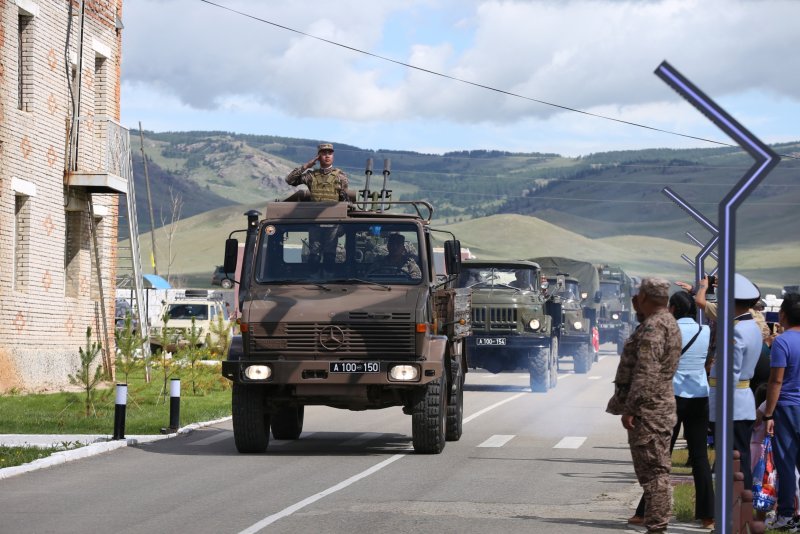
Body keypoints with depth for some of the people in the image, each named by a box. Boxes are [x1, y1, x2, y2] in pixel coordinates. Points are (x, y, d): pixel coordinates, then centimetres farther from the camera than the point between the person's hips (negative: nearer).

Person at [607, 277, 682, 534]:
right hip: (657, 408, 11)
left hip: (648, 409, -11)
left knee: (652, 469, -9)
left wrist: (630, 408, -22)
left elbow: (646, 373, -23)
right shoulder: (667, 322, 17)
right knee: (654, 470, 15)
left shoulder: (654, 326, -17)